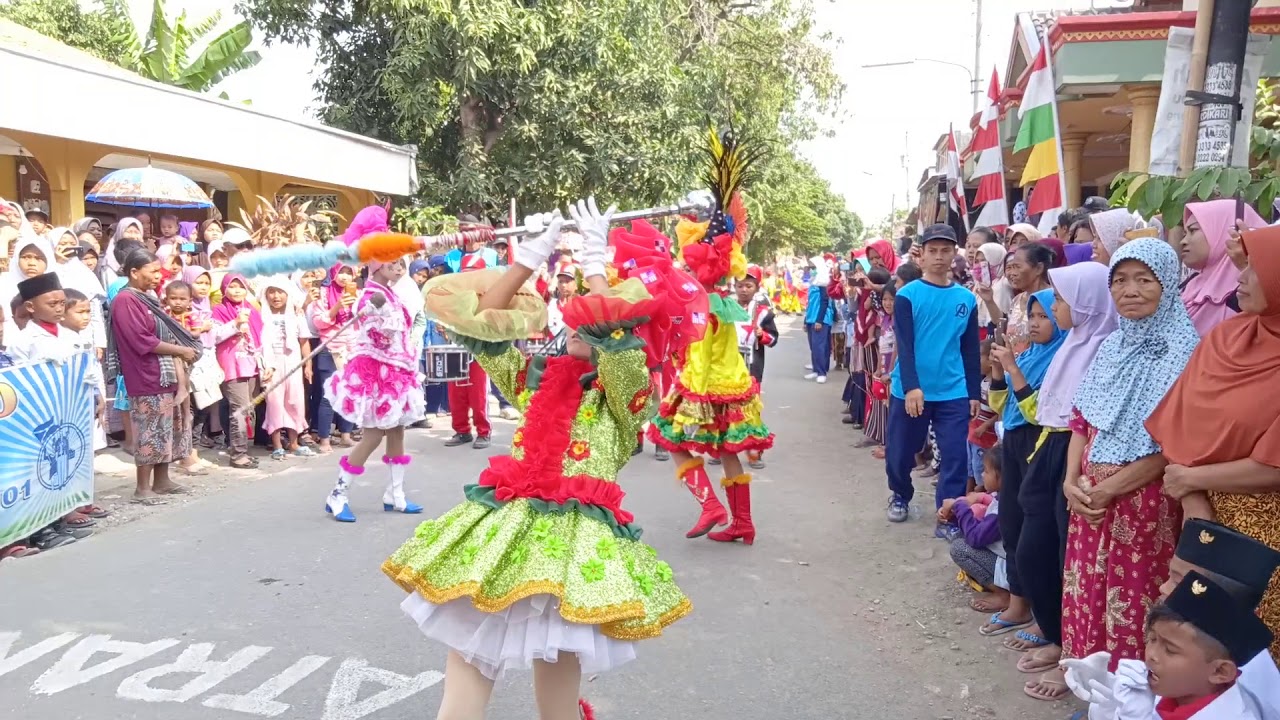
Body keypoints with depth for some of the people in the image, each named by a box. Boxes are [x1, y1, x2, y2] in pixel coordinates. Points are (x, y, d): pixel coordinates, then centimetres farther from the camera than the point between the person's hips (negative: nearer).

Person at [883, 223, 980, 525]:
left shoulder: (967, 299, 6)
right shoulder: (907, 295, -4)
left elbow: (971, 350, 9)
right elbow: (904, 346, -11)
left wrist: (974, 393, 6)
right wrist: (911, 387, -22)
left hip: (954, 393, 2)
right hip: (909, 391, -2)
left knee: (955, 457, -1)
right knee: (899, 453, 11)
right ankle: (900, 496, 37)